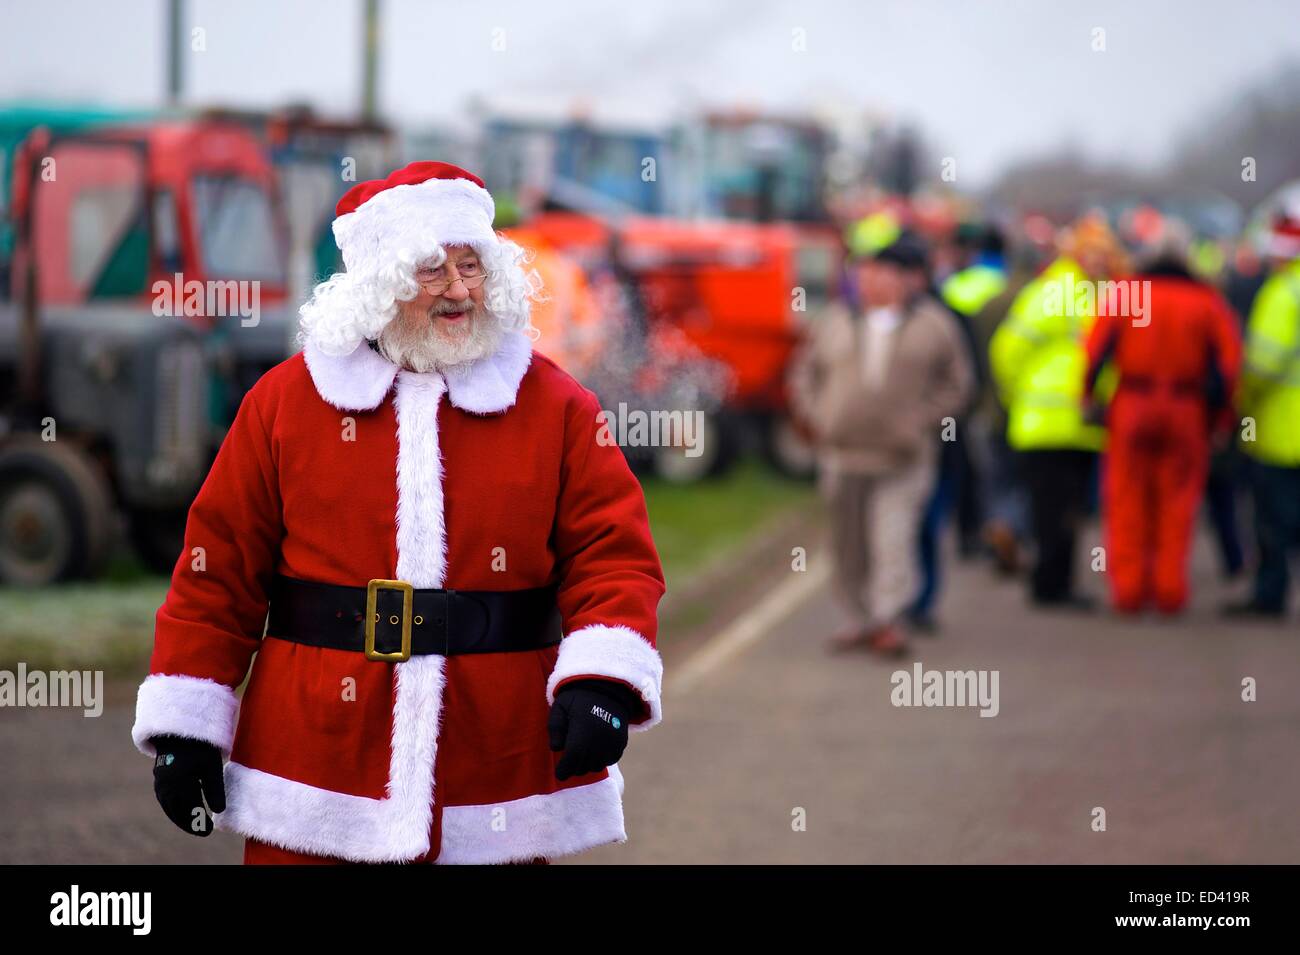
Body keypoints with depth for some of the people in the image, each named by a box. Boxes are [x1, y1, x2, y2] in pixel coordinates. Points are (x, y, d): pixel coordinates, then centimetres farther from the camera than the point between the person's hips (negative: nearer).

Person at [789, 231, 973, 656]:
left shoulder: (934, 325, 1)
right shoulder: (836, 322, 9)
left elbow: (956, 384, 4)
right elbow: (804, 373, 17)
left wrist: (920, 421, -7)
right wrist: (815, 418, 2)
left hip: (902, 458, -3)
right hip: (842, 454, 3)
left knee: (893, 541, -11)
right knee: (848, 545, 7)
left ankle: (887, 618, -6)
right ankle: (859, 619, 17)